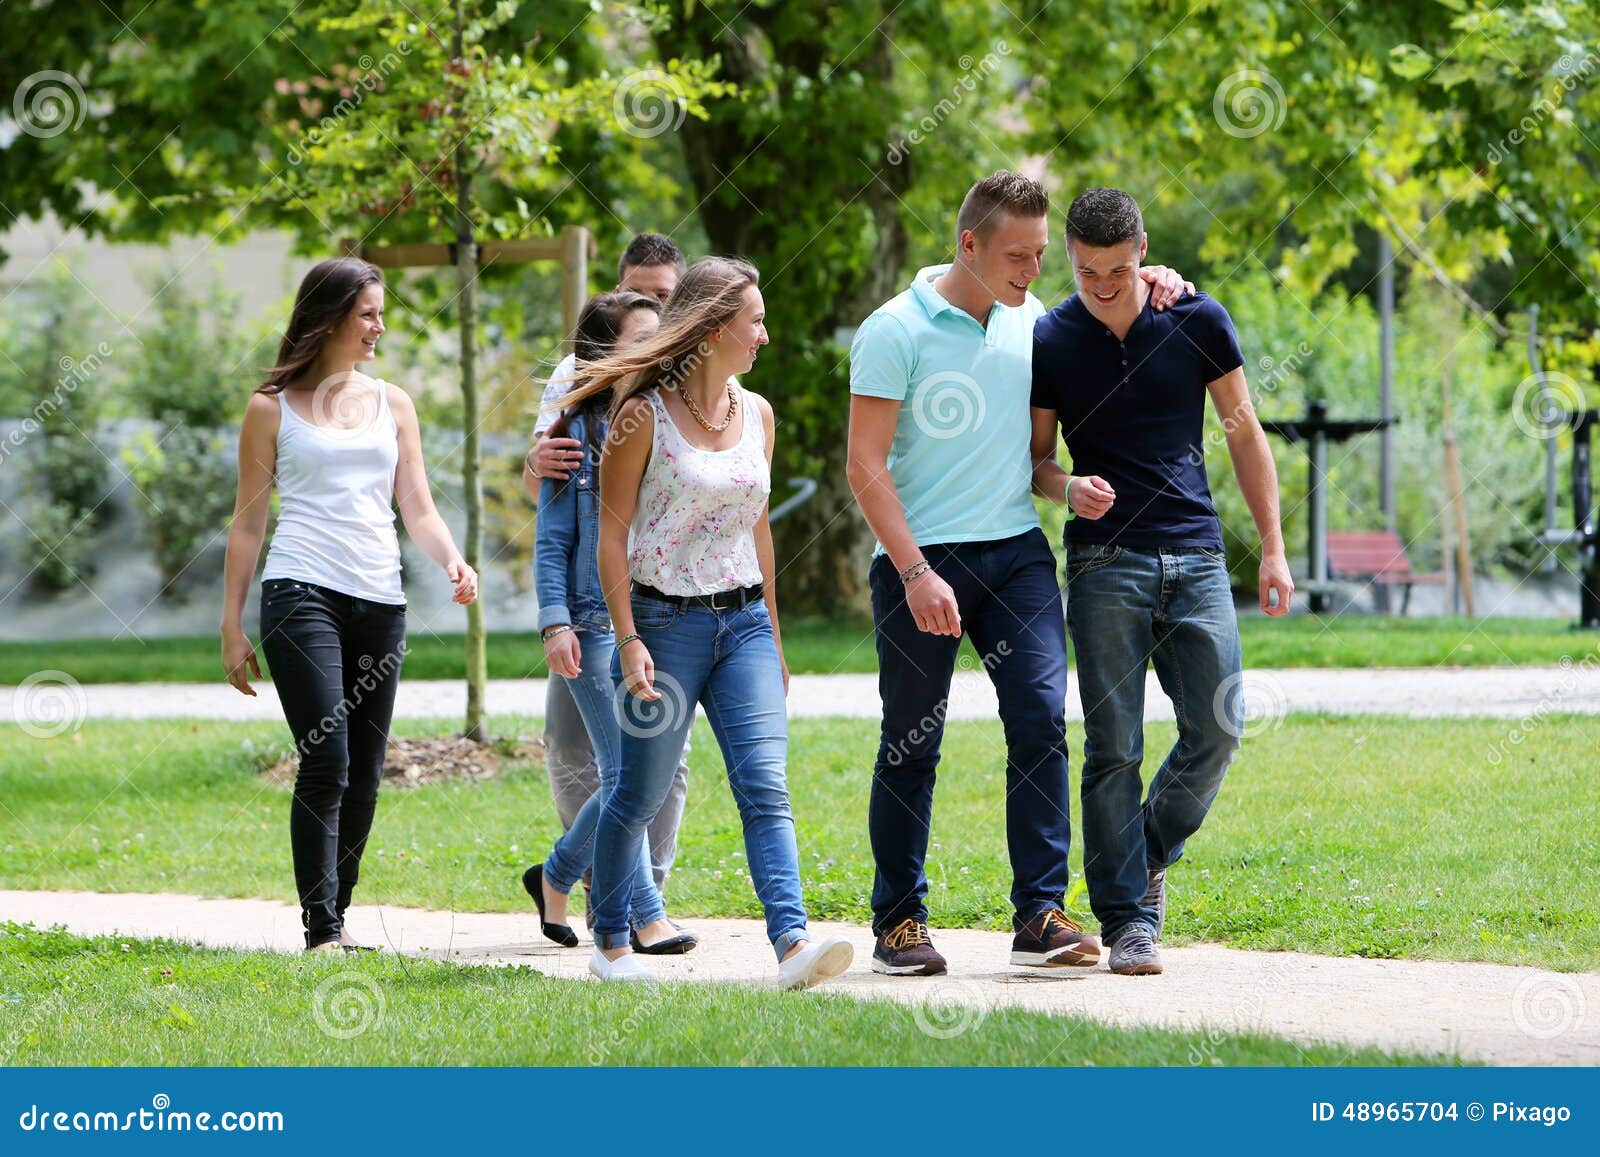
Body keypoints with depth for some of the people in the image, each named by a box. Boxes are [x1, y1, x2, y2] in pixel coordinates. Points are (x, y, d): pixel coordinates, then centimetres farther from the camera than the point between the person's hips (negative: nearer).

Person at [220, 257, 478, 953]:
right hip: (303, 592, -5)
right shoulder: (273, 408, 6)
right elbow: (249, 519, 8)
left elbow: (417, 508, 14)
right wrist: (231, 625, 4)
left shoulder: (392, 404, 17)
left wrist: (452, 560, -7)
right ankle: (320, 929, -14)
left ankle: (337, 916, 14)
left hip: (381, 601, 5)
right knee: (326, 762, -15)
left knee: (364, 775, 4)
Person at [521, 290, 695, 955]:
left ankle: (554, 877, 27)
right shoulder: (576, 431, -2)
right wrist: (555, 623, -12)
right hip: (599, 622, -5)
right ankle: (646, 918, -3)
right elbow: (553, 542, -2)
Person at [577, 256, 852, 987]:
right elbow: (612, 532, -7)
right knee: (641, 795, 5)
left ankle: (792, 941, -22)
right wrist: (628, 640, -14)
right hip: (665, 620, -4)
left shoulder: (755, 413, 10)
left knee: (766, 786, -11)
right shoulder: (644, 414, -8)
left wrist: (772, 634, 20)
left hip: (743, 622, 5)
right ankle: (610, 941, 23)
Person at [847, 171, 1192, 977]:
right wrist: (914, 570, -17)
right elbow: (867, 466, -10)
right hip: (921, 555, -4)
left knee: (1041, 719, -9)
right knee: (911, 744, 2)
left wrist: (1149, 283, 10)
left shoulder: (1031, 321, 9)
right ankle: (898, 922, 13)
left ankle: (1041, 915, -7)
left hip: (1016, 549, 4)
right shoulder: (896, 332, -8)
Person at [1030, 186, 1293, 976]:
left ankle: (1148, 857, 21)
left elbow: (1245, 435, 10)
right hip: (1106, 562, -1)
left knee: (1217, 730, -4)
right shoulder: (1049, 341, 1)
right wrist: (1068, 487, -15)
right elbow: (1035, 459, 9)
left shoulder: (1197, 320, 3)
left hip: (1196, 556, 2)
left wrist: (1273, 548, 5)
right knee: (1114, 748, -5)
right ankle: (1128, 918, 0)